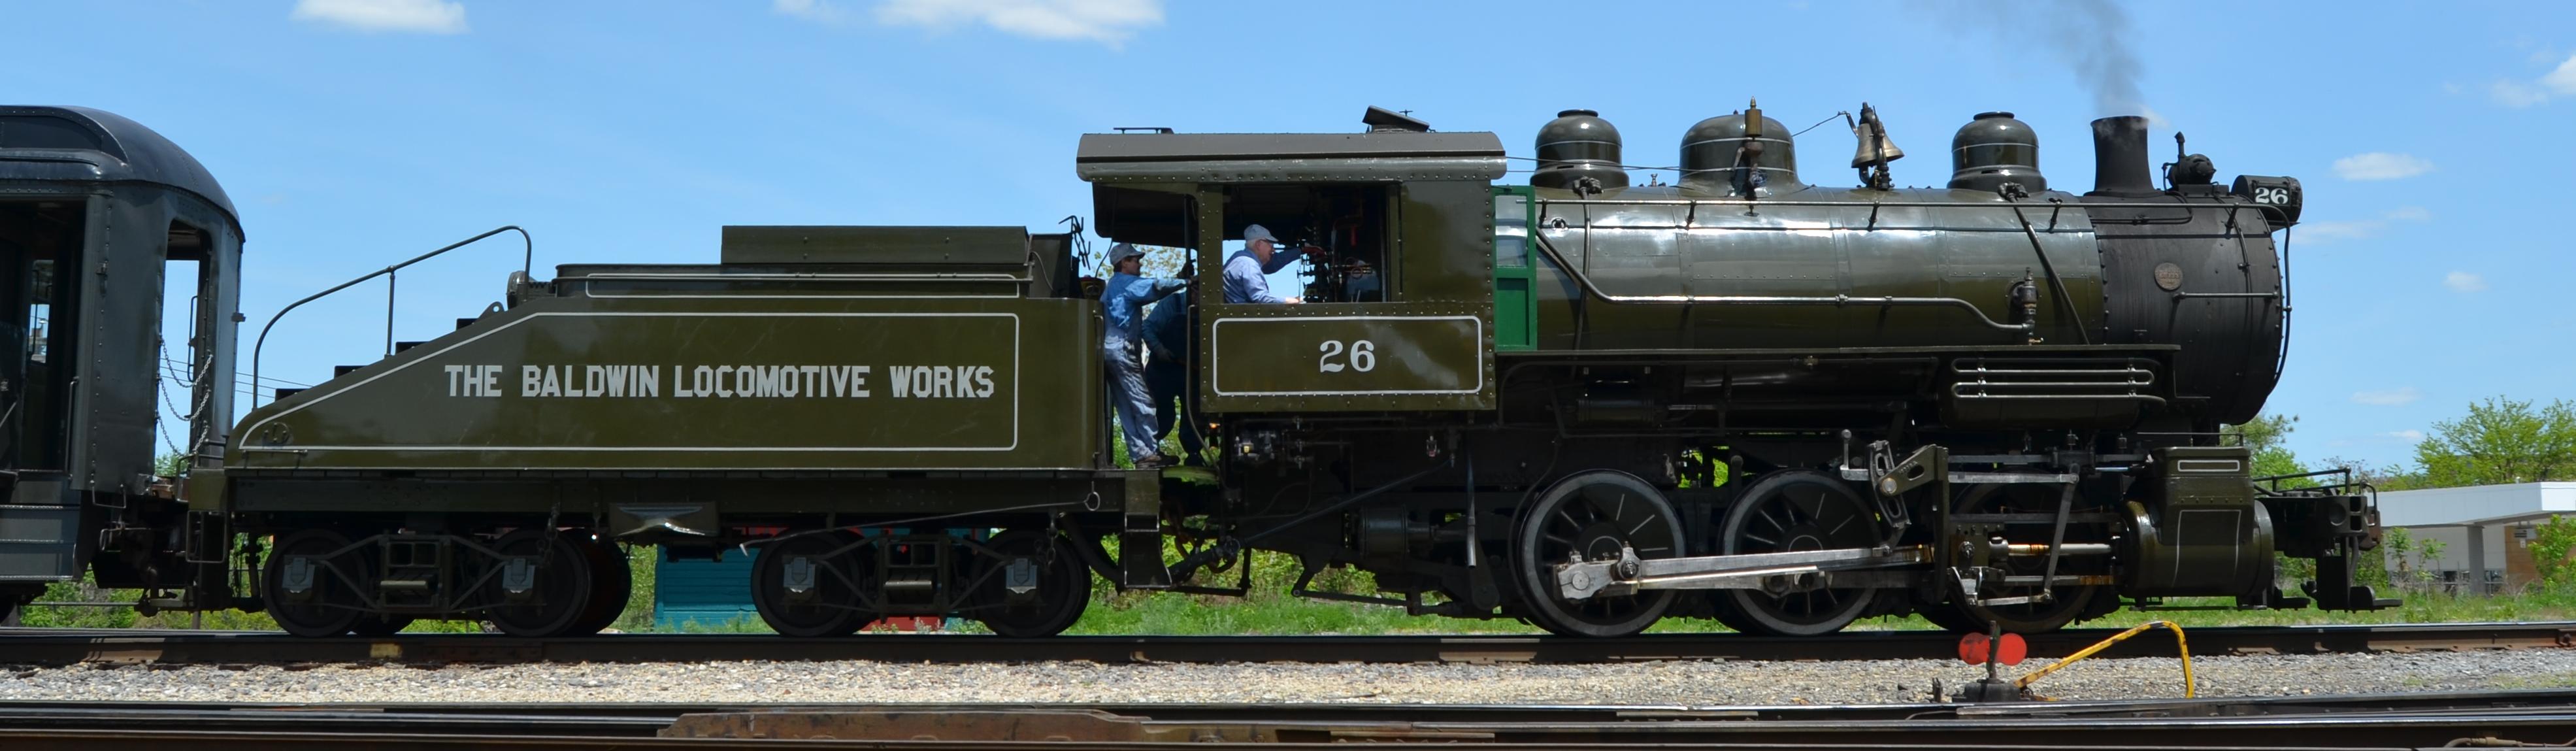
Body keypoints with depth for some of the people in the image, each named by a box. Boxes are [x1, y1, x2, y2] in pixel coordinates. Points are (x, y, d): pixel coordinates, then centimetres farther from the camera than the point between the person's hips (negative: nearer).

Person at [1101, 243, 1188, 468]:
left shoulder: (1112, 286, 25)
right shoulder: (1127, 283, -6)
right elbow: (1155, 287, -19)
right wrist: (1185, 282, -19)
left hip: (1109, 348, 10)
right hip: (1122, 348, -10)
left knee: (1126, 407, 5)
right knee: (1142, 403, -8)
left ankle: (1141, 454, 4)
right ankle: (1151, 452, -8)